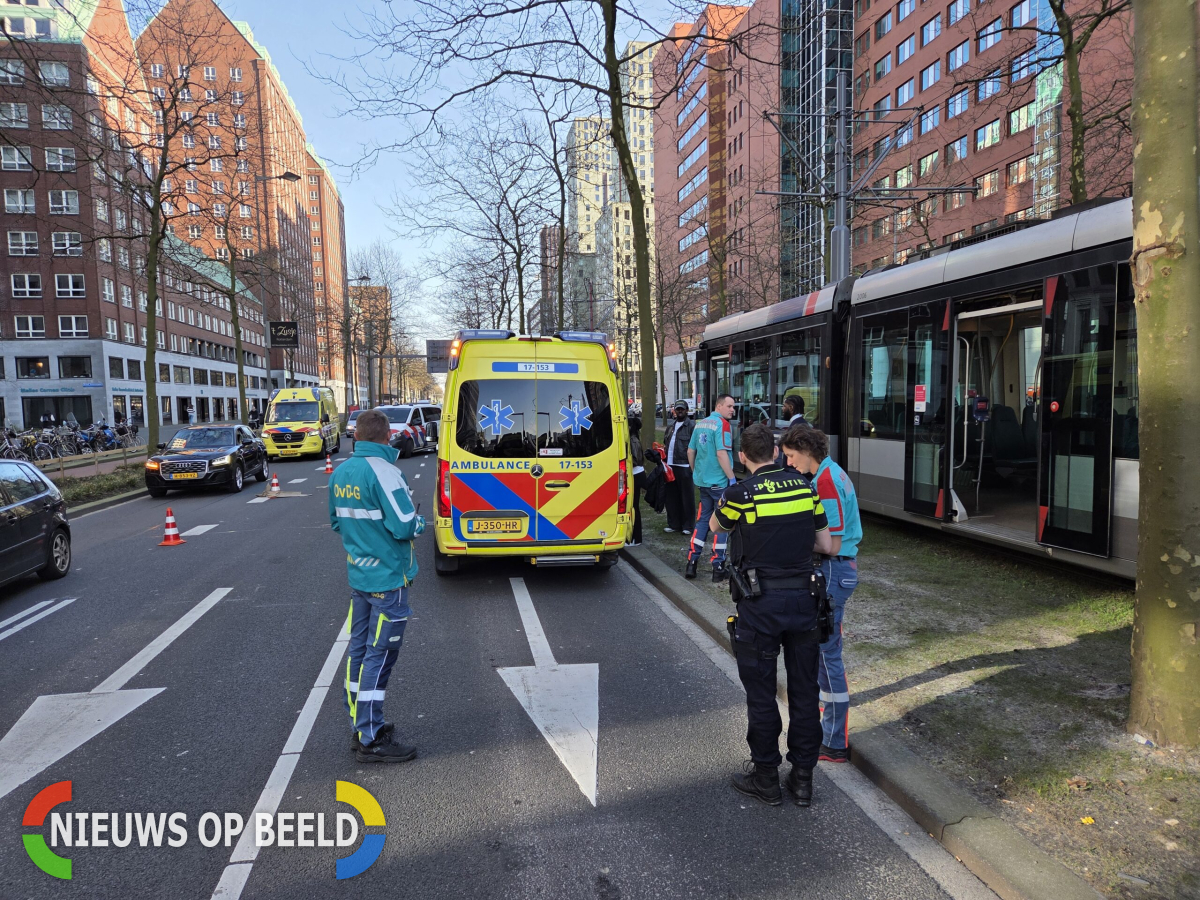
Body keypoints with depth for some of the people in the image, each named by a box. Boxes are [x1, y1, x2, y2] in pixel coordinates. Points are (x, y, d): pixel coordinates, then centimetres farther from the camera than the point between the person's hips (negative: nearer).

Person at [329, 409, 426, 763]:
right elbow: (404, 527, -22)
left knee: (359, 649, 15)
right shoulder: (383, 472, -19)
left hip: (358, 575, 8)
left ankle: (361, 726, 27)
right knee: (379, 655, -2)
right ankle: (371, 740, 4)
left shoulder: (340, 473, 6)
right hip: (388, 578, -8)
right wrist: (419, 521, -2)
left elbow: (336, 521, 17)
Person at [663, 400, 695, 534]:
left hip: (684, 466, -7)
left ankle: (687, 525, 9)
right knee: (671, 497, 11)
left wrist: (692, 466, -18)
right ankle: (673, 523, 21)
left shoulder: (692, 426, -6)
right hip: (670, 466, 7)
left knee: (687, 497, 2)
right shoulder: (670, 427, 17)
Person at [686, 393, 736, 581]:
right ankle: (718, 568, 5)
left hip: (702, 480, 7)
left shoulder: (700, 424, 10)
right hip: (719, 482, -7)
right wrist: (732, 478, -18)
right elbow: (721, 453, -22)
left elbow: (690, 451, 14)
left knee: (702, 520, 15)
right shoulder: (723, 425, -14)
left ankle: (691, 563, 13)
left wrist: (695, 472, 24)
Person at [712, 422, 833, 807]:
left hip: (760, 605, -4)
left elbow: (717, 526, 9)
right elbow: (827, 545, 7)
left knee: (761, 694, 9)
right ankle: (802, 777, 25)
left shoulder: (739, 494, -12)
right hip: (802, 599, 4)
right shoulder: (805, 488, 1)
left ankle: (765, 778, 21)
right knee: (804, 691, 14)